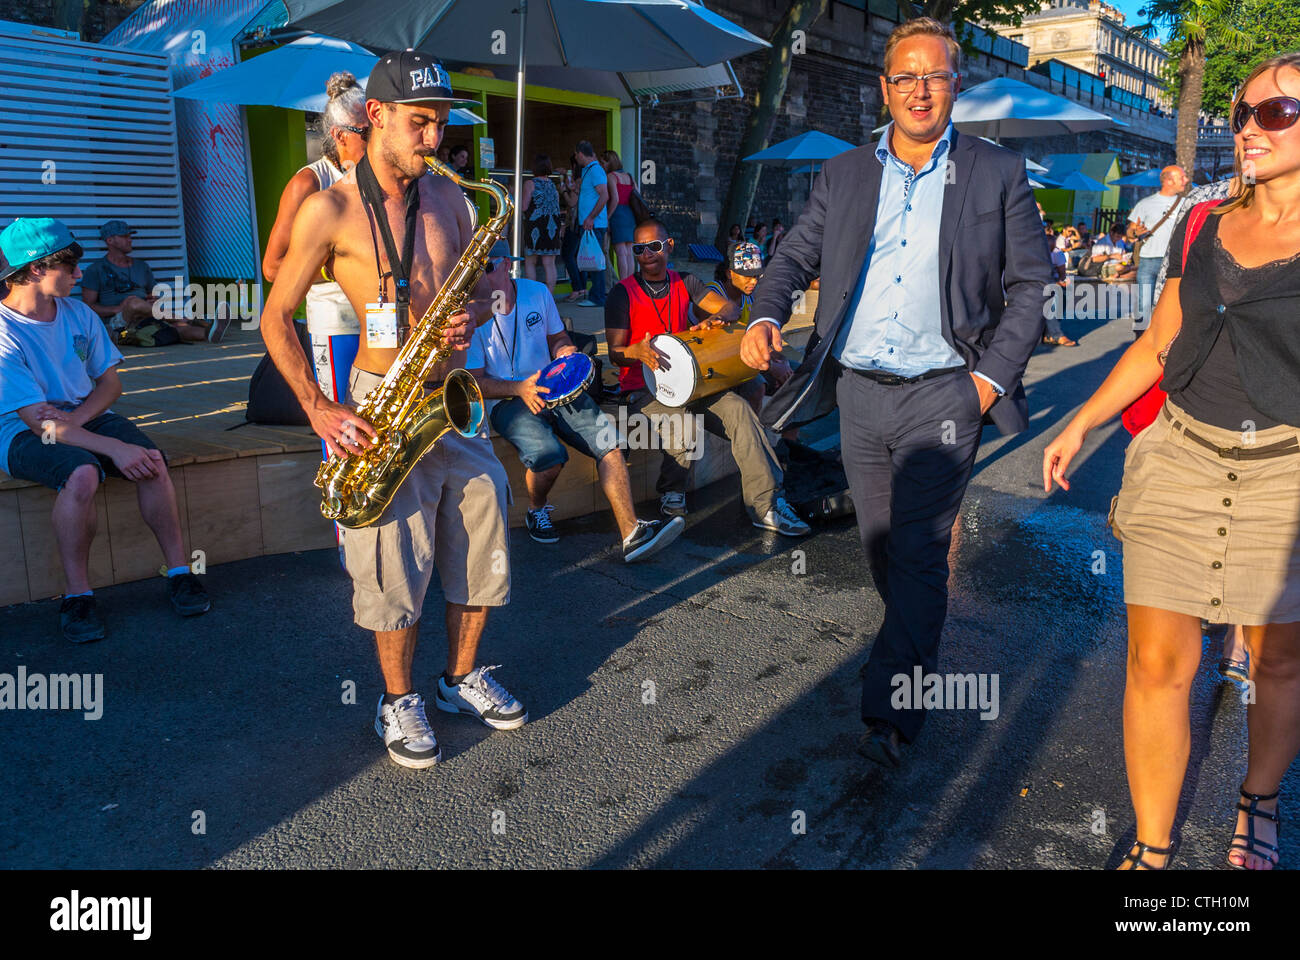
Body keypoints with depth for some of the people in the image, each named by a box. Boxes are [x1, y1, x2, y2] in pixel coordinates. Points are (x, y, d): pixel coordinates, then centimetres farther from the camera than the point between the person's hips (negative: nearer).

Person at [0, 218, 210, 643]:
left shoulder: (79, 314, 3)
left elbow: (110, 383, 8)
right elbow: (39, 423, -22)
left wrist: (76, 418, -13)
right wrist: (114, 448, -32)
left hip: (86, 416, 5)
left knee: (151, 461, -24)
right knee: (81, 473, -36)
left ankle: (180, 572, -13)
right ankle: (77, 596, -21)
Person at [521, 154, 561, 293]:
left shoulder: (530, 184, -4)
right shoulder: (553, 185, 12)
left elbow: (524, 207, -7)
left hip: (535, 226, -4)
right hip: (553, 227, 4)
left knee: (530, 262, 6)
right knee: (549, 263, 3)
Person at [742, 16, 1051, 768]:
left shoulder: (999, 173, 3)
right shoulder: (843, 176, 10)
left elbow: (1032, 282, 4)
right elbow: (796, 257, 9)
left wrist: (993, 374, -6)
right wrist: (767, 315, -12)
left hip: (942, 395, -3)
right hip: (858, 391, 4)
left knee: (918, 552, -6)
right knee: (881, 545, 15)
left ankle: (892, 712, 2)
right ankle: (921, 654, 38)